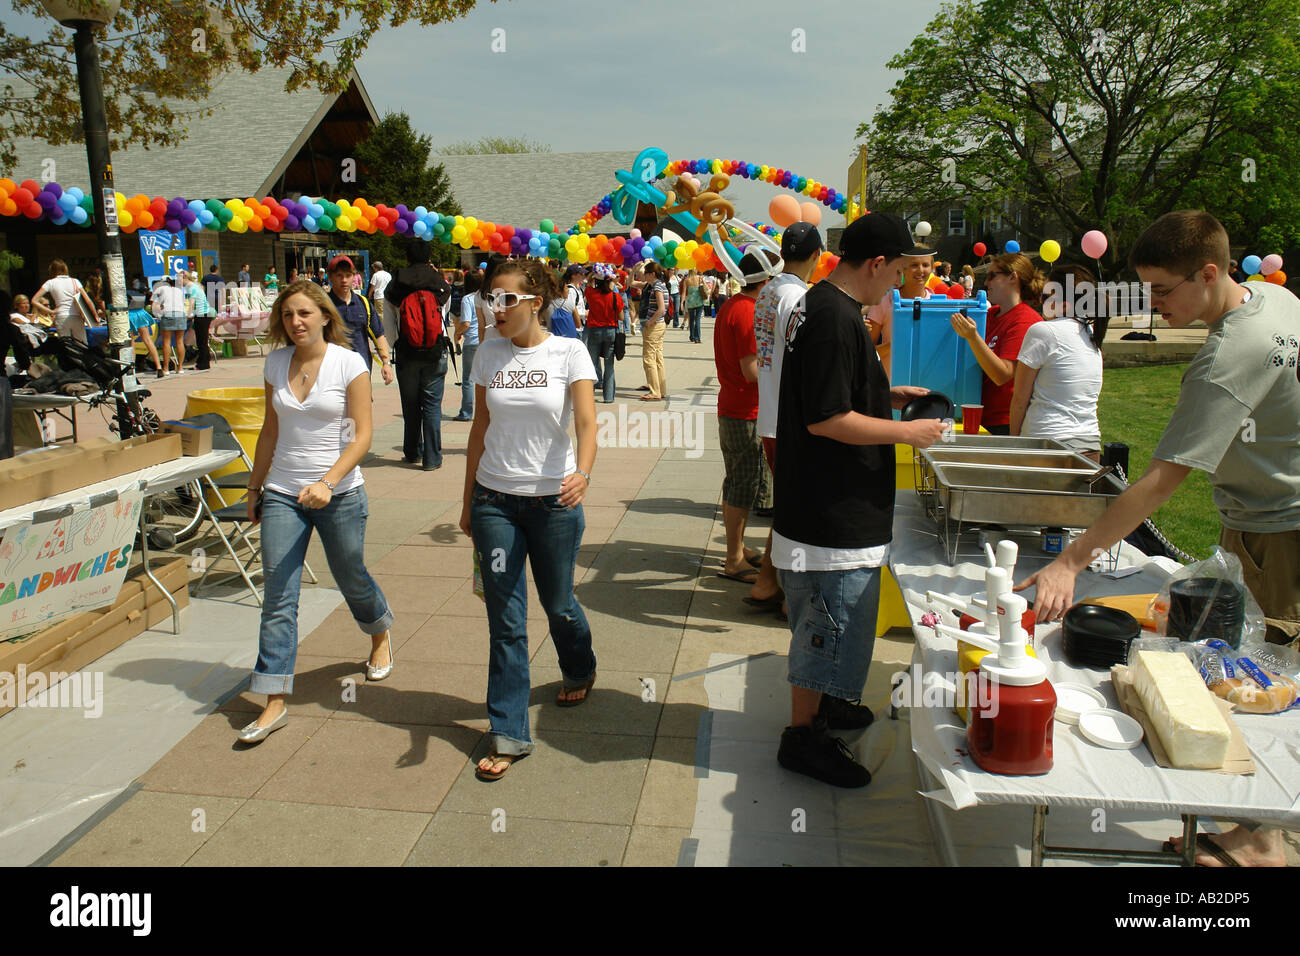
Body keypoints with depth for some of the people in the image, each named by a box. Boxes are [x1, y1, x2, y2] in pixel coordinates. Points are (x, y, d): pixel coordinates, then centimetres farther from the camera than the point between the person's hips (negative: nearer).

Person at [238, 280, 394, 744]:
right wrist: (255, 487, 16)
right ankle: (275, 701, 4)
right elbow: (270, 431, 13)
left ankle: (380, 632, 47)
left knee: (350, 579, 14)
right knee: (278, 596, -2)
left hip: (340, 494, -3)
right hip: (282, 494, 3)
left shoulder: (349, 364, -8)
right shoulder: (276, 363, 5)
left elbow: (362, 435, -12)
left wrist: (327, 482, -24)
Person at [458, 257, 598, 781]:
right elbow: (480, 429, 10)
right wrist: (468, 501, 11)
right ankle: (507, 734, 11)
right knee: (505, 620, 1)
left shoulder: (569, 353, -6)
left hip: (554, 500, -2)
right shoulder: (489, 354, 3)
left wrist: (583, 473, -37)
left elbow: (586, 422, -17)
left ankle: (579, 671, 47)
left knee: (558, 604, 14)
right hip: (495, 500, 2)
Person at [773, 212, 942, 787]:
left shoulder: (818, 304, 11)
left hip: (823, 505, 11)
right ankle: (804, 735, 16)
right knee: (831, 623, 2)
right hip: (836, 513, -11)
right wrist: (904, 431, -17)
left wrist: (888, 395, 16)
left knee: (821, 622, 24)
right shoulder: (838, 319, -22)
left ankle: (818, 701, 41)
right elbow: (827, 420, -26)